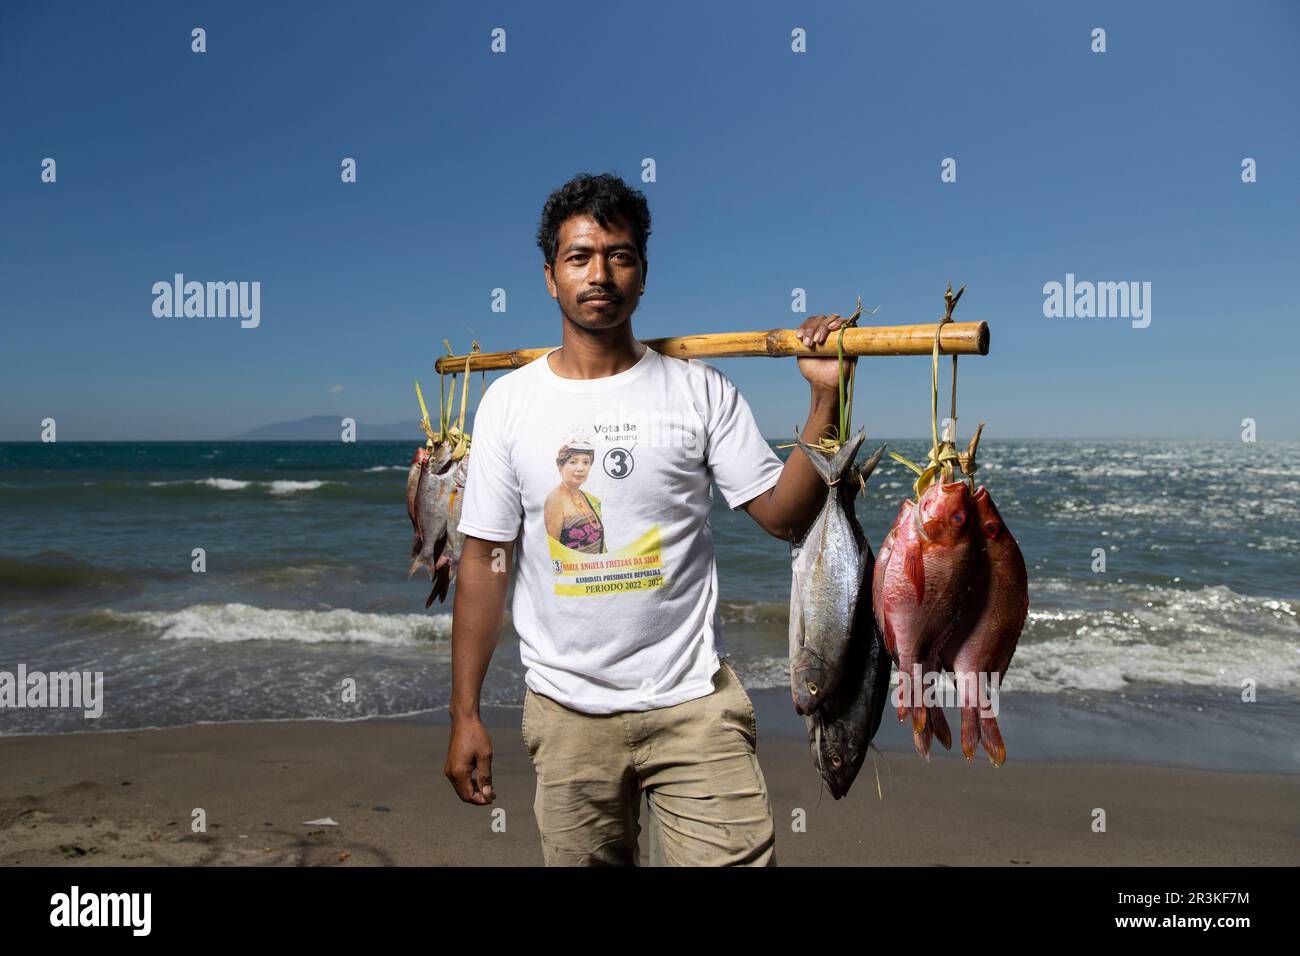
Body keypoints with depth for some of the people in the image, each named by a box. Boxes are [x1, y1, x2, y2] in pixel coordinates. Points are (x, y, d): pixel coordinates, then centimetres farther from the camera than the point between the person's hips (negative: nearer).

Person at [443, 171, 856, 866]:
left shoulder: (700, 391, -1)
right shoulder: (508, 400, 0)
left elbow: (784, 516, -3)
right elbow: (485, 562, 1)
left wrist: (826, 399, -14)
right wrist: (465, 715, 1)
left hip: (694, 702, 0)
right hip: (565, 711, 1)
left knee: (739, 858, -2)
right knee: (582, 859, 14)